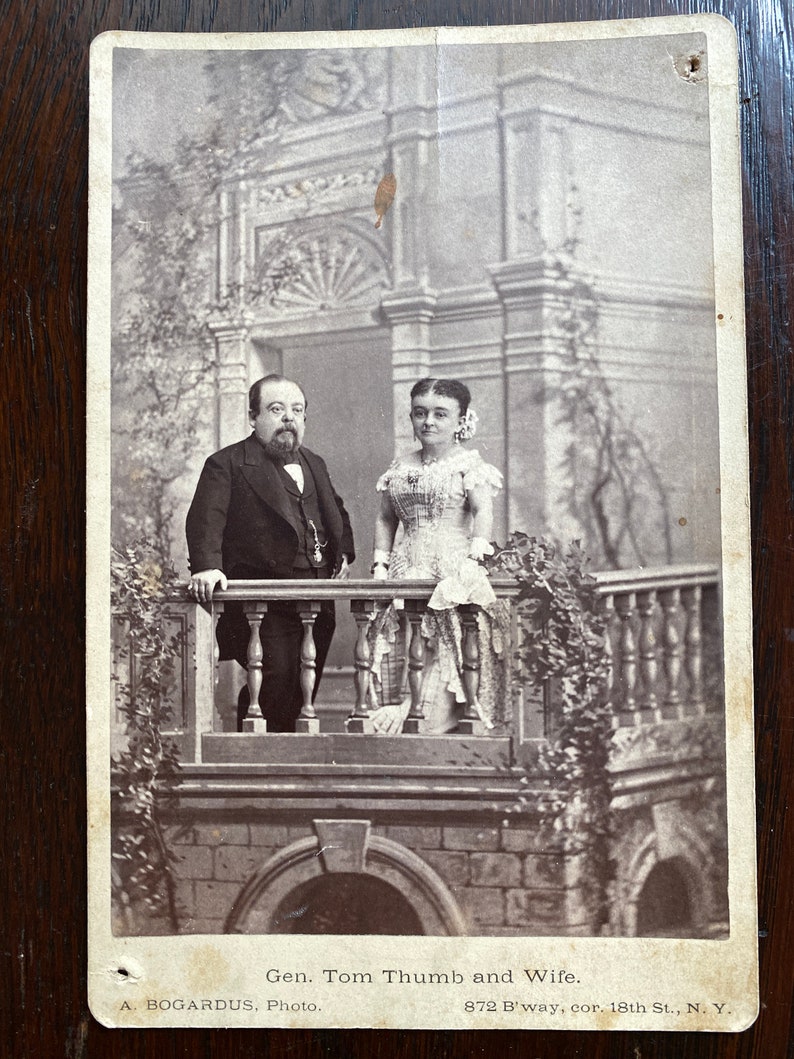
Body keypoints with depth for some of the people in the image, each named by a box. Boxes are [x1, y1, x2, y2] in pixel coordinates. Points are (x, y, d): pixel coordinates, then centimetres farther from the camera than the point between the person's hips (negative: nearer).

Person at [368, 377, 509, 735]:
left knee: (448, 637, -16)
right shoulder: (400, 468, 17)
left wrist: (473, 558, -22)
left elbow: (483, 510, -9)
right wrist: (380, 562, 7)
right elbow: (386, 519, 20)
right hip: (407, 569, 5)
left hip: (452, 567, -4)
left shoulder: (468, 464, 1)